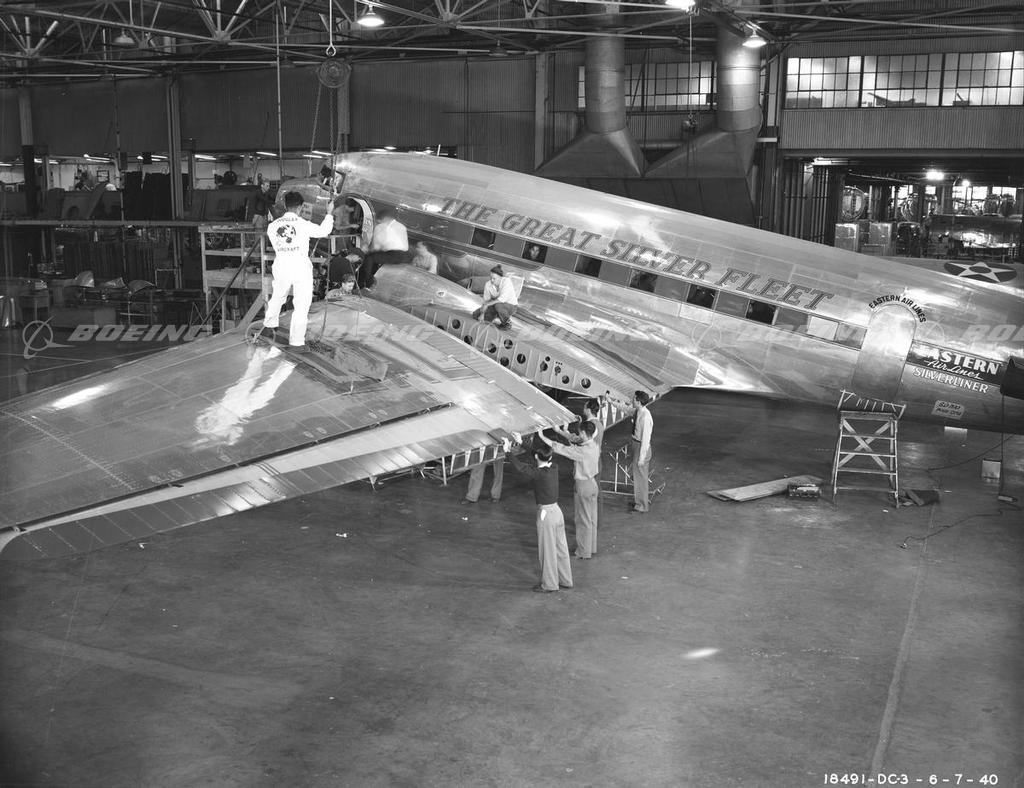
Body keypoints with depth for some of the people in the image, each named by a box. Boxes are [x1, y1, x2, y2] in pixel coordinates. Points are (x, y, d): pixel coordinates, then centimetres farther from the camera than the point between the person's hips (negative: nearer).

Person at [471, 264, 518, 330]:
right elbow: (486, 301, -6)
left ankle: (507, 322, -11)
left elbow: (502, 299, -35)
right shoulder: (488, 285, -13)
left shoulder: (506, 281, -27)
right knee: (475, 315, -8)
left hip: (510, 306, -5)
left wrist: (487, 304, -32)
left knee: (498, 305, -39)